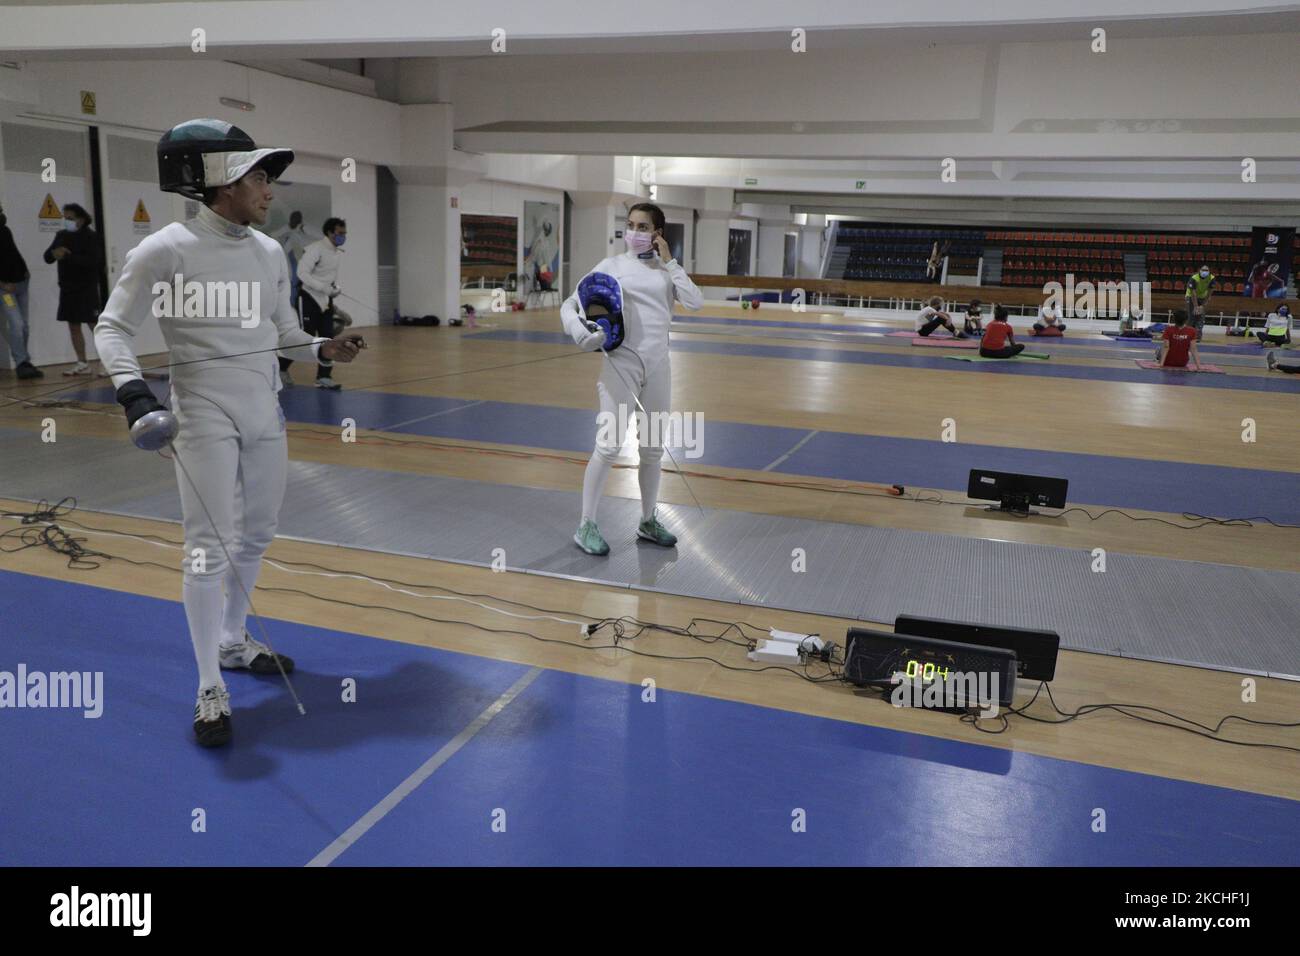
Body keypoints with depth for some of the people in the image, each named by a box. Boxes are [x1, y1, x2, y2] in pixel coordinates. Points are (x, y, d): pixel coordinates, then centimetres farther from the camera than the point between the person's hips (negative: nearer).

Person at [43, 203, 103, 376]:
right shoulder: (61, 235, 10)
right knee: (73, 326, 7)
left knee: (95, 325, -8)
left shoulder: (90, 236, -7)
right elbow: (47, 257, 9)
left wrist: (67, 256, -24)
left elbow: (91, 261, -20)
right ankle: (82, 364, 14)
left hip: (87, 288, -6)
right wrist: (53, 253, -14)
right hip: (68, 288, 6)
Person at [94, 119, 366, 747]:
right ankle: (210, 688, 6)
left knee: (256, 535, 16)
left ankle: (232, 642, 37)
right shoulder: (167, 249, -13)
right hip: (205, 416, -7)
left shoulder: (270, 252, 5)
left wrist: (324, 349, -4)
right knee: (210, 549, -6)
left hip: (265, 412, 7)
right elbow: (113, 327, -10)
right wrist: (132, 390, -26)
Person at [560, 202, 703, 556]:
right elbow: (569, 305, -1)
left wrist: (668, 261, -6)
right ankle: (586, 527, 1)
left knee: (653, 448, 11)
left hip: (657, 365, 4)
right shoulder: (610, 266, 0)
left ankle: (647, 521, 26)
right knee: (609, 446, -10)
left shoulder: (667, 269, 9)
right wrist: (578, 329, -22)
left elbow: (695, 303, -8)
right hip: (621, 363, -4)